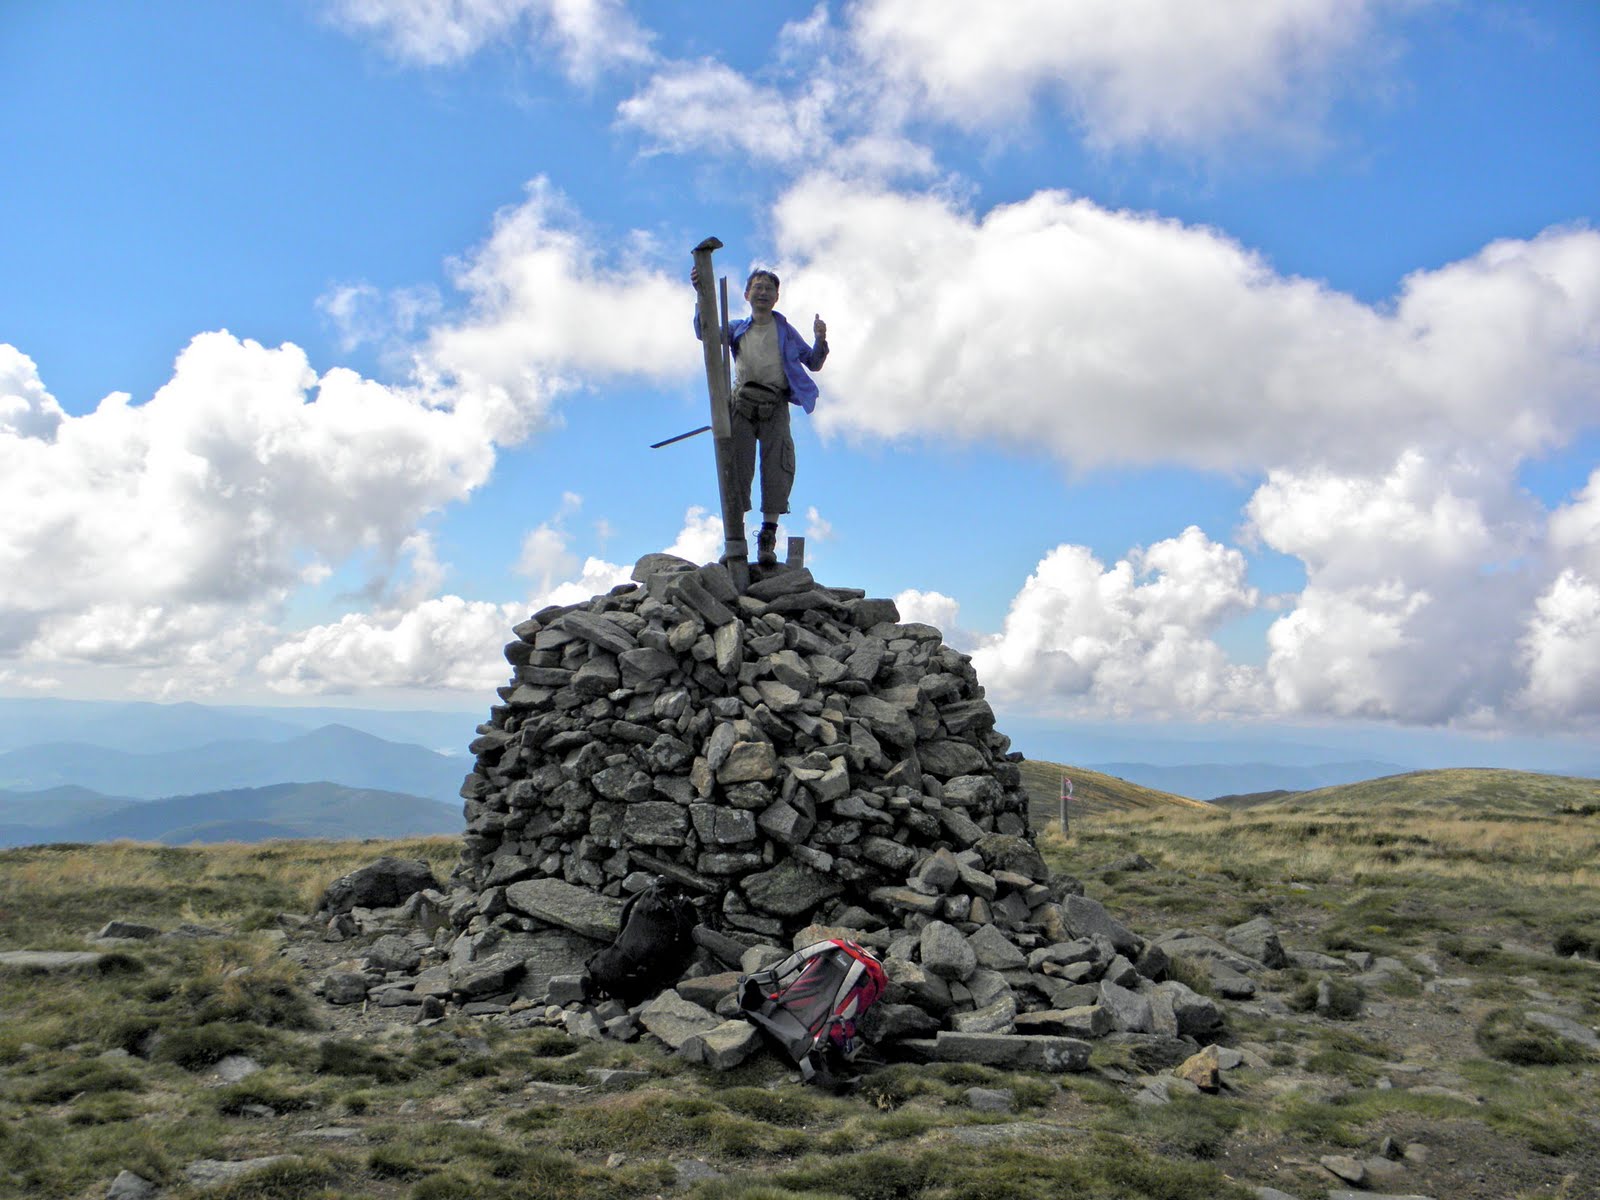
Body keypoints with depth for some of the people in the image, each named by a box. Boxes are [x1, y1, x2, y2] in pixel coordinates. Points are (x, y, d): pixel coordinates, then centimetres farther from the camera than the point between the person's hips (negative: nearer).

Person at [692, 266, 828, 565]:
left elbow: (813, 364, 18)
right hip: (742, 402, 0)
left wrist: (820, 341, -3)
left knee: (778, 466, -13)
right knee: (737, 465, -8)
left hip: (775, 405, 0)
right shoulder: (737, 329, 20)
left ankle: (768, 539, -12)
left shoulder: (786, 331, 18)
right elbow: (704, 332, 7)